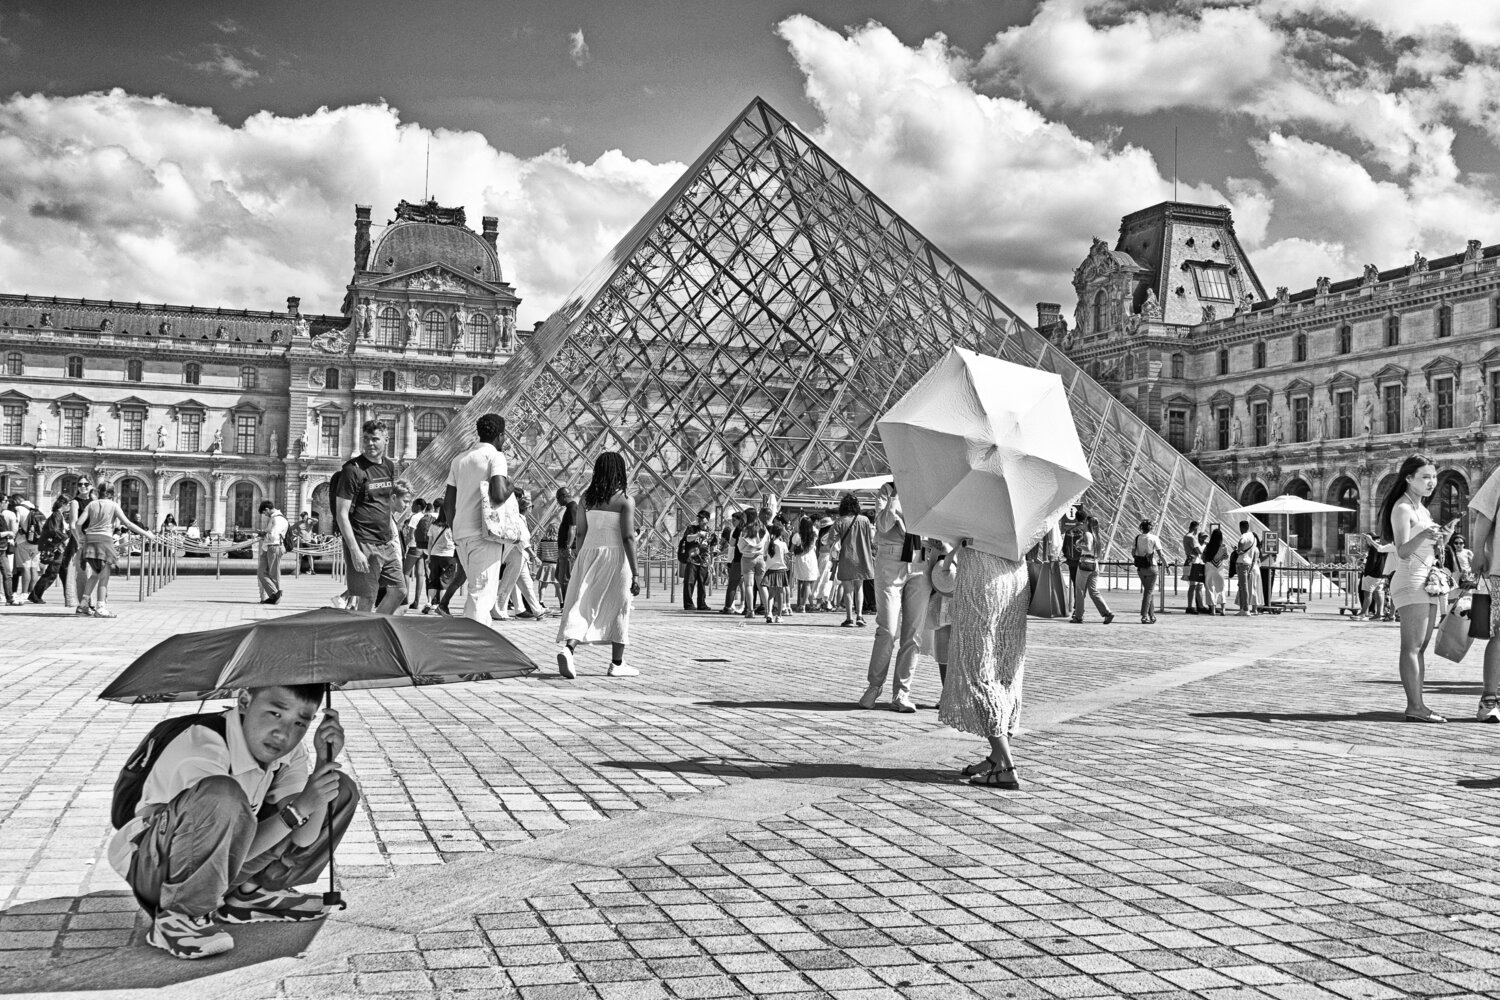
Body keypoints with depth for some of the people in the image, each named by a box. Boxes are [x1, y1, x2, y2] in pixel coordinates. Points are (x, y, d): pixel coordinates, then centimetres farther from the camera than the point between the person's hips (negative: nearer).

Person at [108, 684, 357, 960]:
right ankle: (181, 915, -21)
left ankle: (252, 893, 9)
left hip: (220, 870, 8)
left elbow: (303, 839, -11)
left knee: (342, 790, 2)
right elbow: (234, 849, -27)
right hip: (149, 865, -7)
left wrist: (324, 762, -21)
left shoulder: (289, 751, -6)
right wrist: (299, 807, -34)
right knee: (222, 793, -40)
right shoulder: (201, 746, -27)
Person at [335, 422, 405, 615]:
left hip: (386, 544, 7)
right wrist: (354, 551, -19)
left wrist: (393, 533, 15)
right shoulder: (353, 469, -10)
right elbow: (341, 514, -13)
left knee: (399, 590, 8)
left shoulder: (389, 466, 11)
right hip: (363, 545, -7)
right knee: (366, 601, -5)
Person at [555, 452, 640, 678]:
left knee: (583, 605, 2)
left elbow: (581, 532, 8)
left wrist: (582, 564, 17)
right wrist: (634, 574, -10)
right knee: (617, 608, 9)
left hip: (589, 553, 4)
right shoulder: (625, 500, -8)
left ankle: (567, 649, -23)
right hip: (615, 556, -4)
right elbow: (628, 537, -12)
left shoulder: (587, 497, 6)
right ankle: (617, 663, 18)